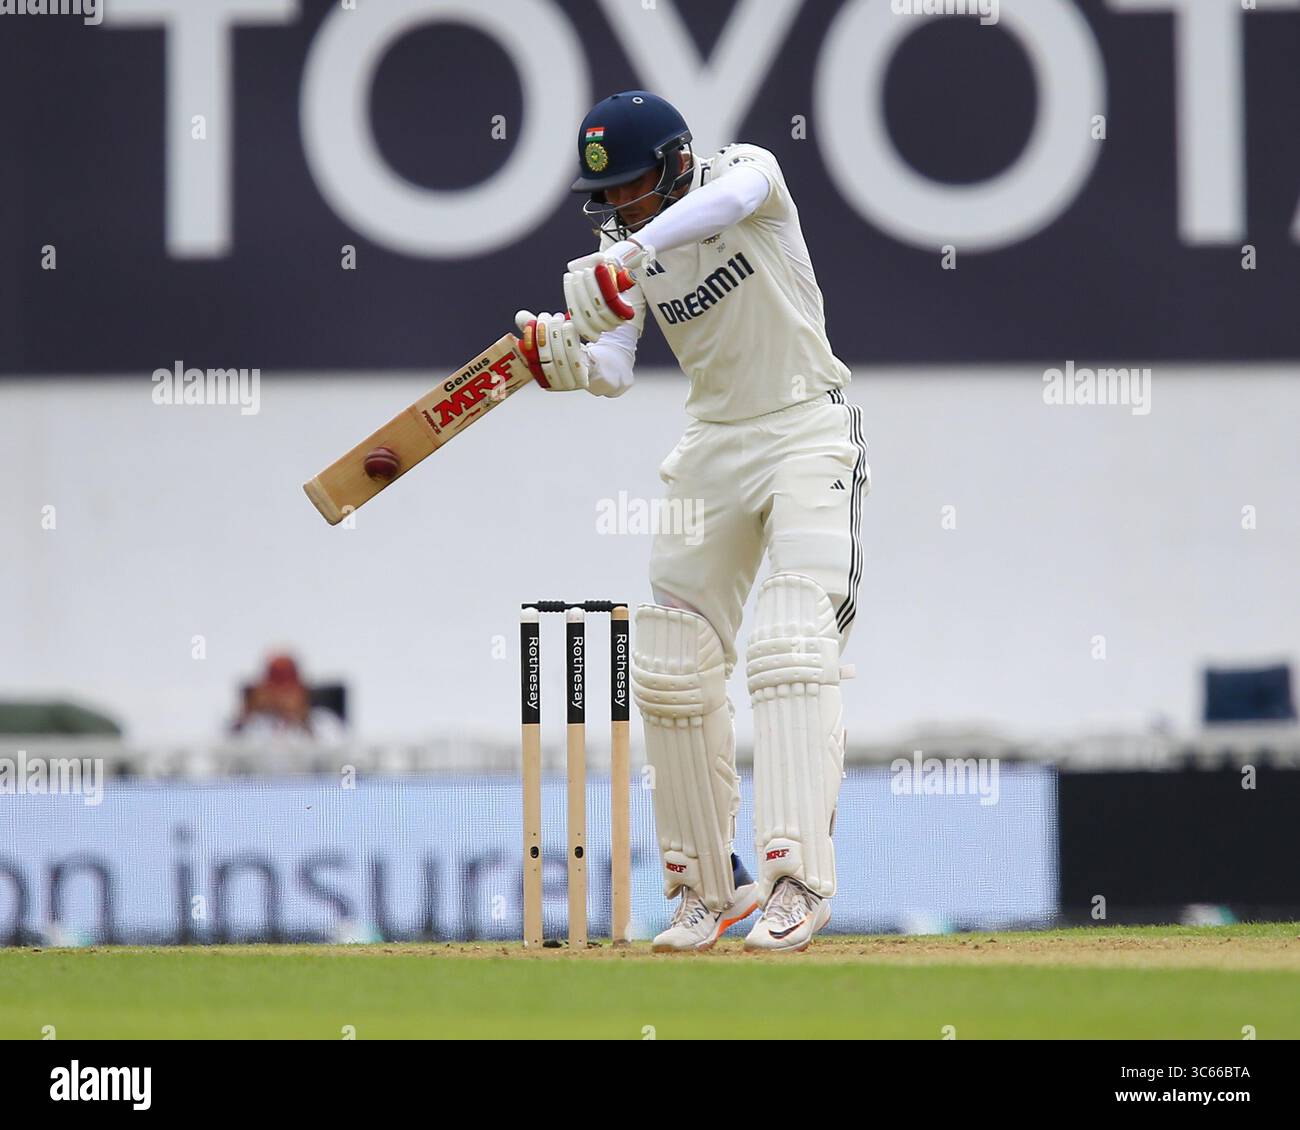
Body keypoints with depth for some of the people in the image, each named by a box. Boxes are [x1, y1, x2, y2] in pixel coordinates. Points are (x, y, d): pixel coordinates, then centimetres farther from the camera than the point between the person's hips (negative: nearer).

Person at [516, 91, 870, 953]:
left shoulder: (746, 173, -13)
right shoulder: (624, 247, 1)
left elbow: (732, 196, -38)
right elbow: (614, 370, -7)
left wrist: (627, 258, -50)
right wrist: (562, 363, -30)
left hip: (808, 434, -6)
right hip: (715, 445, 6)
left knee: (792, 645, -21)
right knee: (671, 669, 3)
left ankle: (796, 877, -29)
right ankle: (706, 886, 13)